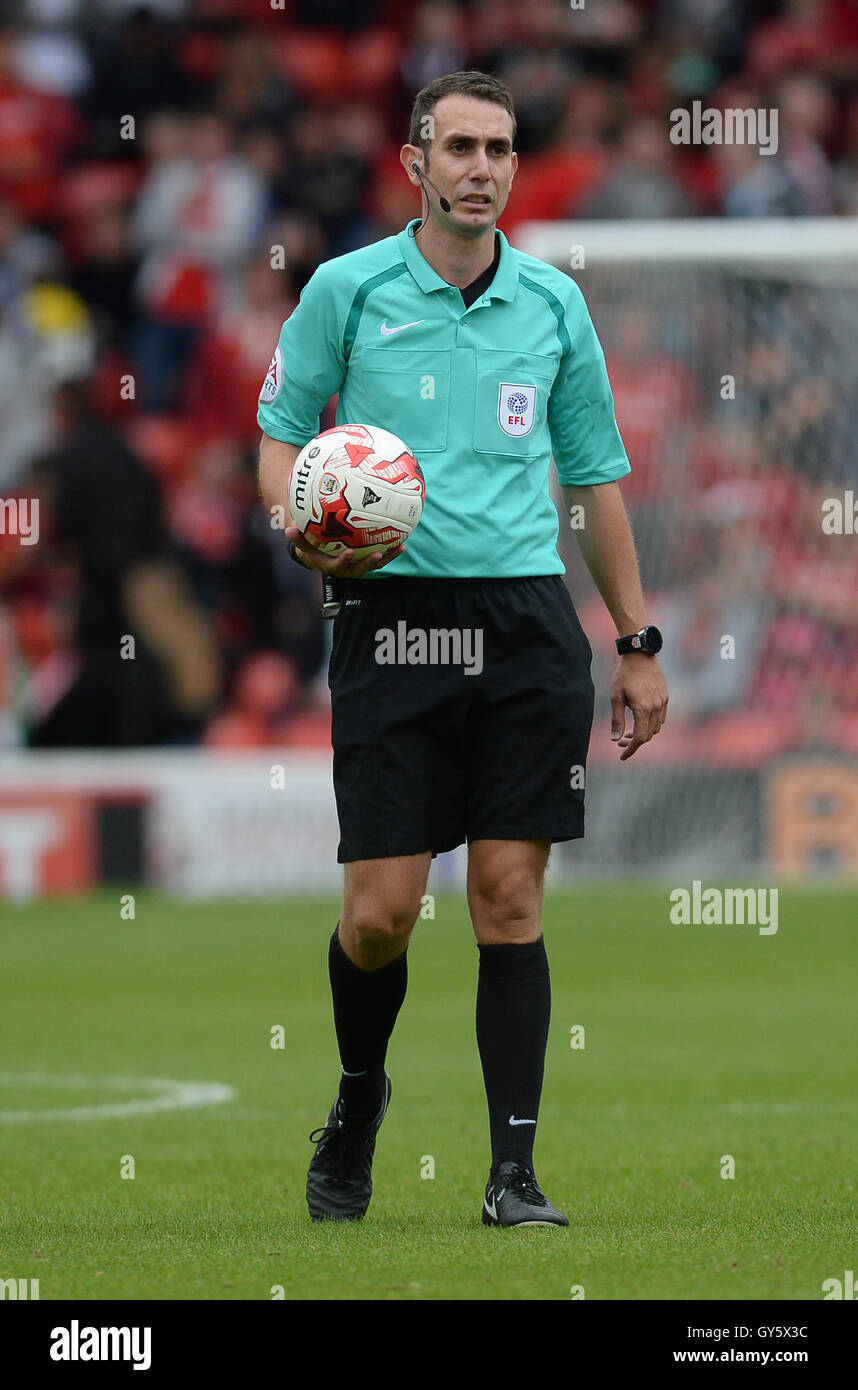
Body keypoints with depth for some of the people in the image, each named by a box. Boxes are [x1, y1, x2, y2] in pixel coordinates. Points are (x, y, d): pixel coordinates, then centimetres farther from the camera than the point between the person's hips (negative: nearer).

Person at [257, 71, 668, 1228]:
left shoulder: (554, 302, 8)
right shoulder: (348, 290, 1)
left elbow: (596, 475, 15)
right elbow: (280, 433, 9)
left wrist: (638, 646, 13)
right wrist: (303, 526, -14)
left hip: (529, 621, 2)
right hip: (394, 612, -2)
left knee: (511, 899, -3)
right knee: (382, 908, -5)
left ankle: (514, 1172, 0)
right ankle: (358, 1093, 25)